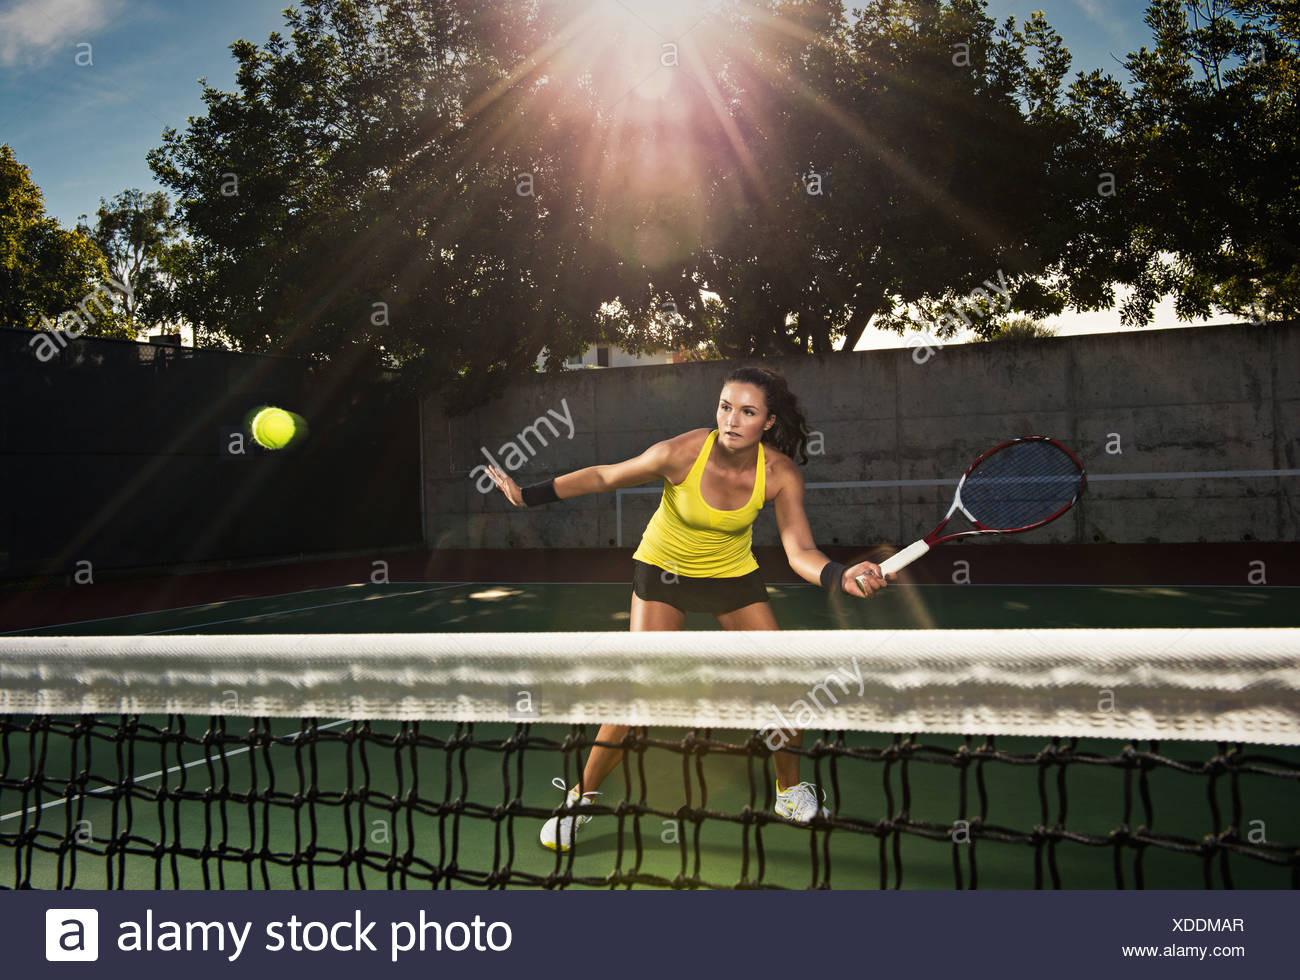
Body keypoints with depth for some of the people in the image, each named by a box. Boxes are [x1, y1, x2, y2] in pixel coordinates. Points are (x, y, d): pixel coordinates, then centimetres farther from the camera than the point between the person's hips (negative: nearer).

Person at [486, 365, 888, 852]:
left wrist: (841, 576, -45)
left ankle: (791, 792, 25)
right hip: (663, 572, -2)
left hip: (734, 575, 3)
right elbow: (605, 476, -14)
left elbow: (800, 551, -24)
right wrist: (529, 494, -16)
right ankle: (581, 797, 7)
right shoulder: (681, 453, -28)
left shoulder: (780, 474, -22)